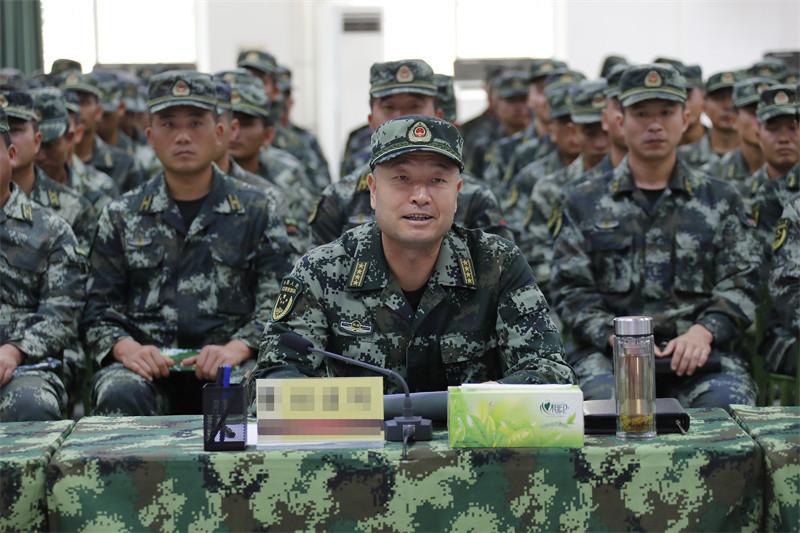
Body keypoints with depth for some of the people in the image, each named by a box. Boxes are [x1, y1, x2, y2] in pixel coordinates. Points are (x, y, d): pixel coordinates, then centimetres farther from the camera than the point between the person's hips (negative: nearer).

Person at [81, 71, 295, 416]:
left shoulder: (255, 211, 12)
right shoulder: (122, 217, 16)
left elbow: (278, 301, 4)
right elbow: (99, 309, 12)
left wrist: (238, 347, -15)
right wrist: (125, 347, -10)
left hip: (231, 364, -1)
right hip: (148, 365, 1)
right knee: (120, 396, -34)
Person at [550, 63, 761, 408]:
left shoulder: (721, 201, 17)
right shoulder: (584, 203, 16)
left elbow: (740, 283, 8)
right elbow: (570, 289, 8)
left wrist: (703, 332, -12)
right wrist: (617, 337, -11)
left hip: (701, 352, 1)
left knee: (726, 403, -33)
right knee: (603, 400, -35)